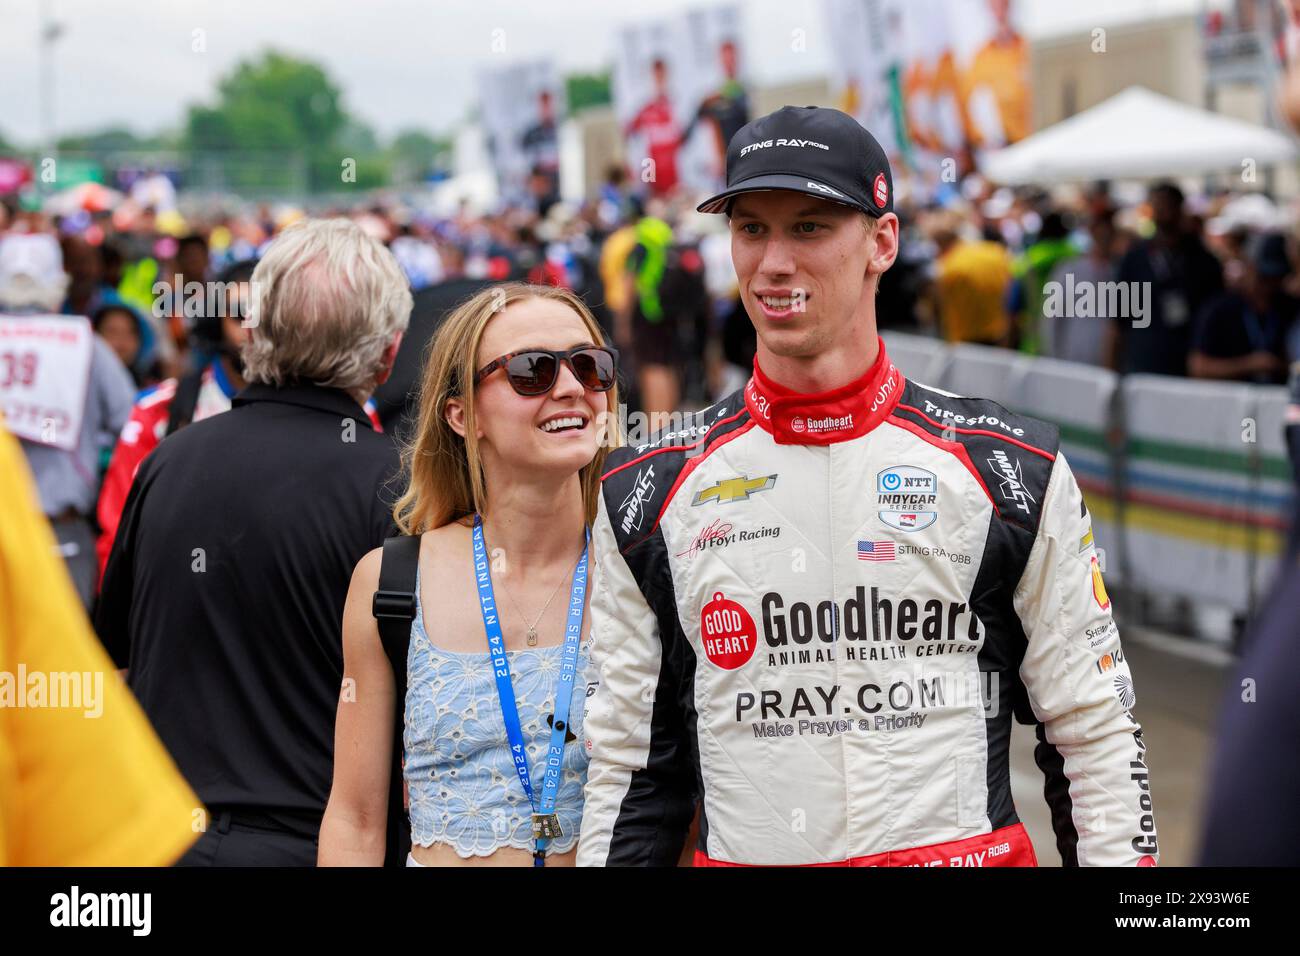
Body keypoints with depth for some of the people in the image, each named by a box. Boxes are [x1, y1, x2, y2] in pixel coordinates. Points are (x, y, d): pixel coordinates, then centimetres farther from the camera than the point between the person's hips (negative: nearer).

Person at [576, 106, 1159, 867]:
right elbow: (631, 768, 7)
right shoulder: (649, 494, 3)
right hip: (742, 854, 1)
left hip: (966, 850, -1)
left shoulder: (1012, 469, -2)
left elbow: (1097, 735, 0)